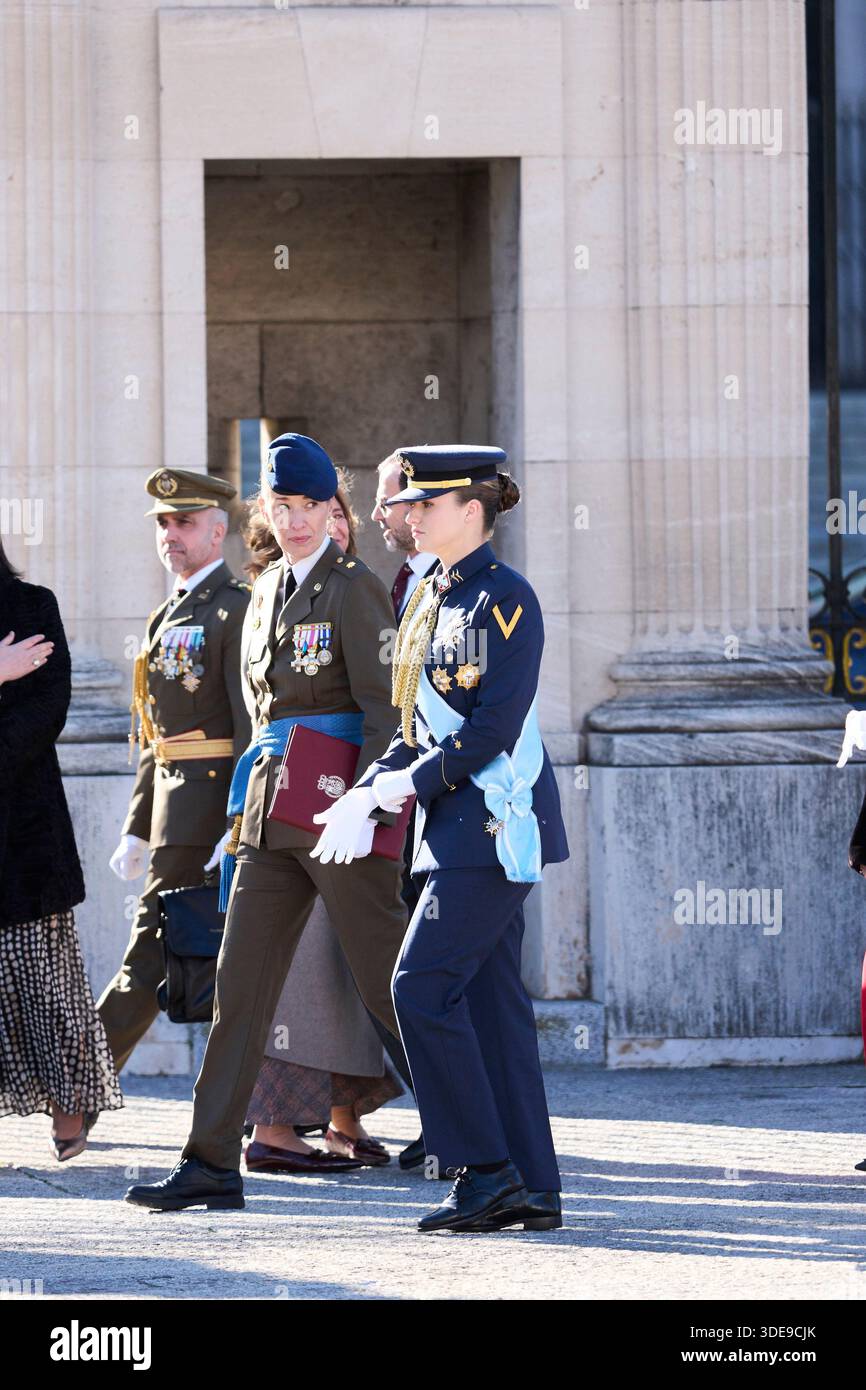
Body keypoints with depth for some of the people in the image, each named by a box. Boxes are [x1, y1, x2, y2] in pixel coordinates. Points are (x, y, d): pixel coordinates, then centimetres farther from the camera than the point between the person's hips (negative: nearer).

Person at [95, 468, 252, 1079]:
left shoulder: (235, 610, -9)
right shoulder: (168, 616, 19)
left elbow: (251, 725, -15)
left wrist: (237, 829, -21)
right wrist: (138, 828, 21)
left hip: (208, 800, -9)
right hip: (173, 796, 9)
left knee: (152, 954, -6)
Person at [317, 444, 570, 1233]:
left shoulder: (505, 598, -12)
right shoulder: (432, 600, 16)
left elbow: (497, 725, -18)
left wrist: (410, 784, -16)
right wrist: (369, 793, 4)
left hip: (496, 821, -9)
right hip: (456, 823, 9)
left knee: (423, 986, -13)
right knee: (488, 996, 7)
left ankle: (484, 1169, -9)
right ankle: (531, 1189, 8)